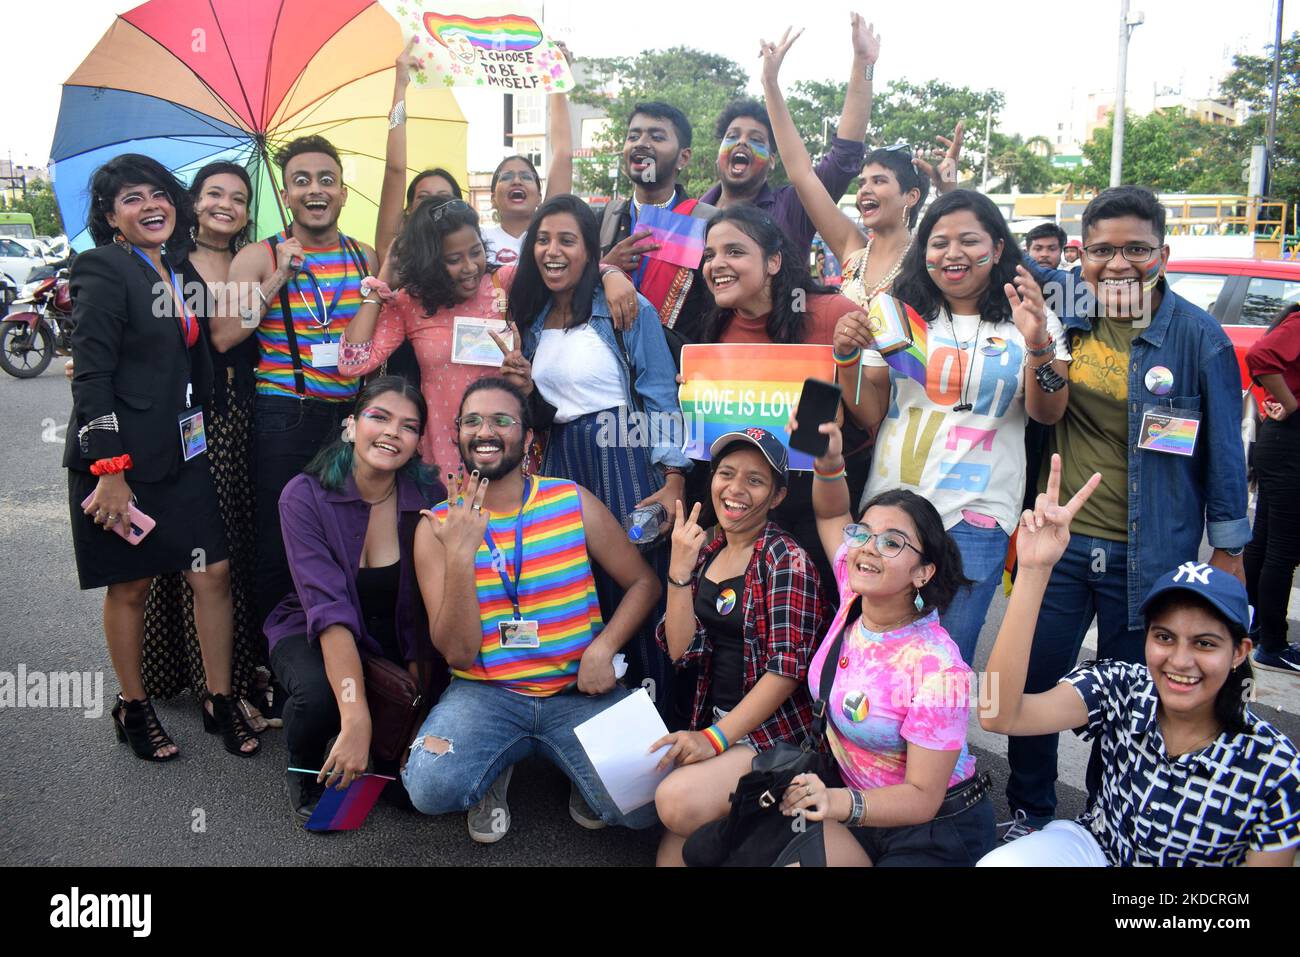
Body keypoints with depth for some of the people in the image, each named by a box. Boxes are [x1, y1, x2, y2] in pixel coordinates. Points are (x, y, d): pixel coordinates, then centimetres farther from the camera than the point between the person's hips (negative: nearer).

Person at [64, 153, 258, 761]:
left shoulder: (183, 273, 12)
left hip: (182, 454, 6)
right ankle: (133, 708, 23)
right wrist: (110, 471, -20)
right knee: (130, 586, 6)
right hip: (119, 459, -6)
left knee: (213, 574, 4)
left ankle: (220, 702, 17)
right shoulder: (102, 270, -9)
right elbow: (91, 376, -15)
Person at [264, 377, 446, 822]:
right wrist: (356, 719, -38)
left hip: (395, 641, 1)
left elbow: (425, 612, -10)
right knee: (319, 695, -34)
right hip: (312, 635, -1)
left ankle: (392, 765, 15)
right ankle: (303, 773, 2)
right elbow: (330, 609, -30)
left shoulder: (430, 497, -13)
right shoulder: (305, 496, -20)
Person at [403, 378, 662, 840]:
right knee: (430, 788, -29)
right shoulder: (437, 527, -3)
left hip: (578, 692, 0)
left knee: (643, 806, -20)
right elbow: (458, 654, -10)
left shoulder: (573, 502, -2)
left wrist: (604, 646, -13)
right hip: (484, 693, 0)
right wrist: (461, 554, -22)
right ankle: (496, 767, 7)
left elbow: (643, 582, 4)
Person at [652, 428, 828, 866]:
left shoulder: (786, 559, -12)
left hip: (775, 727, -4)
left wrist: (717, 737, -19)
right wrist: (680, 568, -11)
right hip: (714, 716, 5)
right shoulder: (705, 550, 7)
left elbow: (788, 667, -16)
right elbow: (681, 650, 0)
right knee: (674, 847, -15)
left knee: (678, 799, -25)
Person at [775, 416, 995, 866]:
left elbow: (922, 797, -23)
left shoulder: (936, 669, -27)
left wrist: (838, 803, -40)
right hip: (851, 801, 6)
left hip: (934, 833, -5)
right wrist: (830, 463, -11)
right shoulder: (854, 598, -7)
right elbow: (832, 513, 9)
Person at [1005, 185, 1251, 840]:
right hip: (1059, 543, 3)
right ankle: (1028, 817, 32)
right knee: (1032, 686, 10)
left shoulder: (1198, 337, -8)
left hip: (1150, 557, -2)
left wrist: (1228, 549, 1)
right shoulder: (1062, 305, -1)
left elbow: (1224, 448, -2)